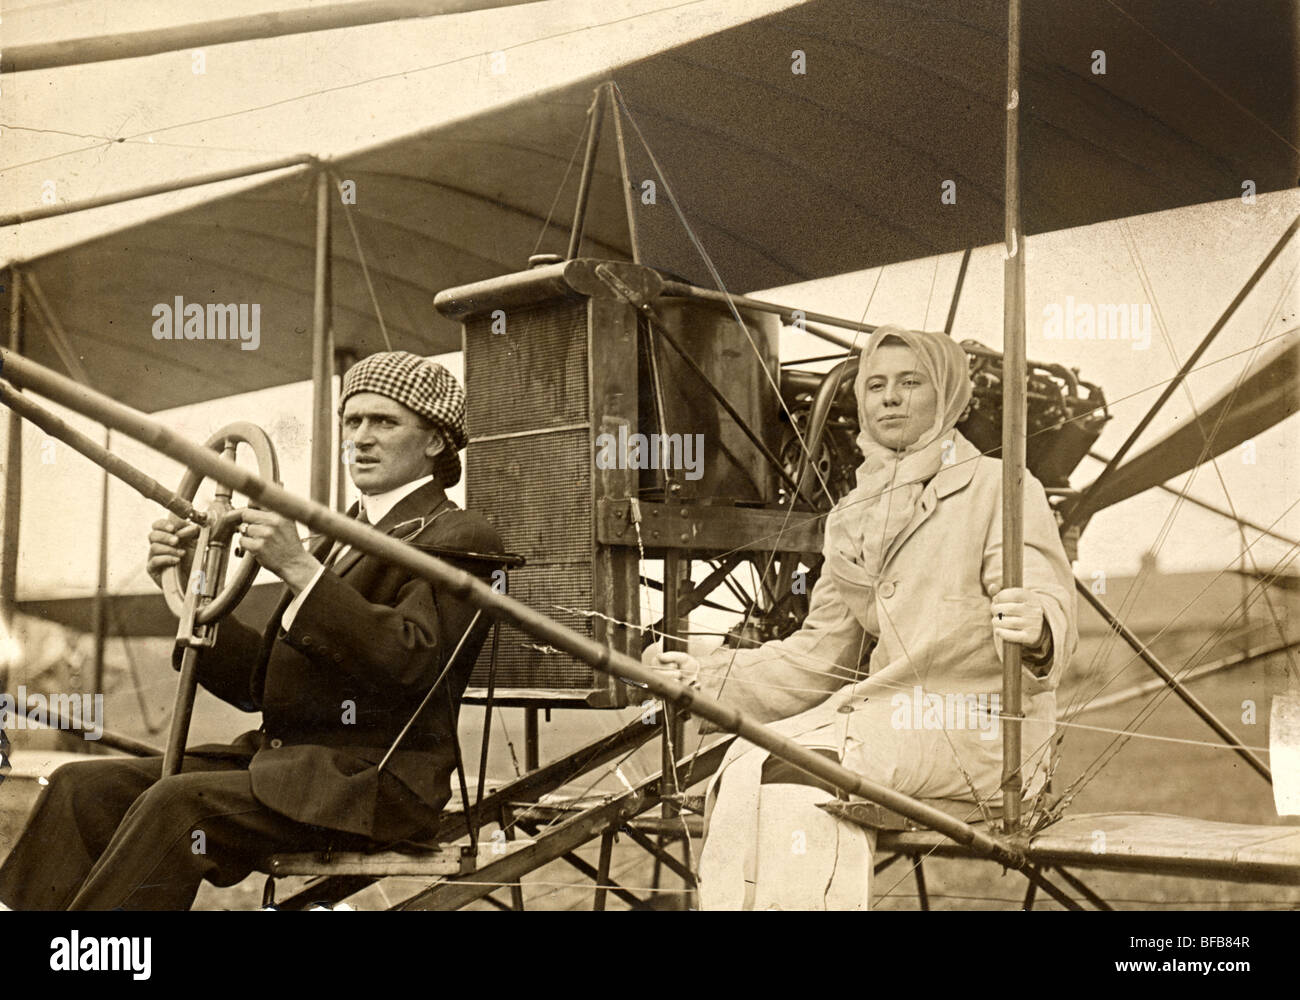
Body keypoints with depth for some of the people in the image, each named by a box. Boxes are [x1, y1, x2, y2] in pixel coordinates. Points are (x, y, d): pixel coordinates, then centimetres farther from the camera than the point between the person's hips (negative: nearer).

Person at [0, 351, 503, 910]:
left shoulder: (454, 538, -1)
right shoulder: (344, 538, 25)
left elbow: (411, 663, -20)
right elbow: (258, 685, 20)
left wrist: (300, 570, -25)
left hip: (376, 780, -8)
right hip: (283, 759, 8)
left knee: (178, 802, -30)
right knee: (82, 787, -8)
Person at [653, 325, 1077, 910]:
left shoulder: (998, 486, 1)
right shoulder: (851, 520, 19)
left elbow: (1048, 597, -13)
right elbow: (820, 658, 21)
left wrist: (1036, 627, -38)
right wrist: (708, 675, 11)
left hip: (980, 725, -6)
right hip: (889, 708, 6)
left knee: (796, 767, -28)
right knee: (747, 764, -22)